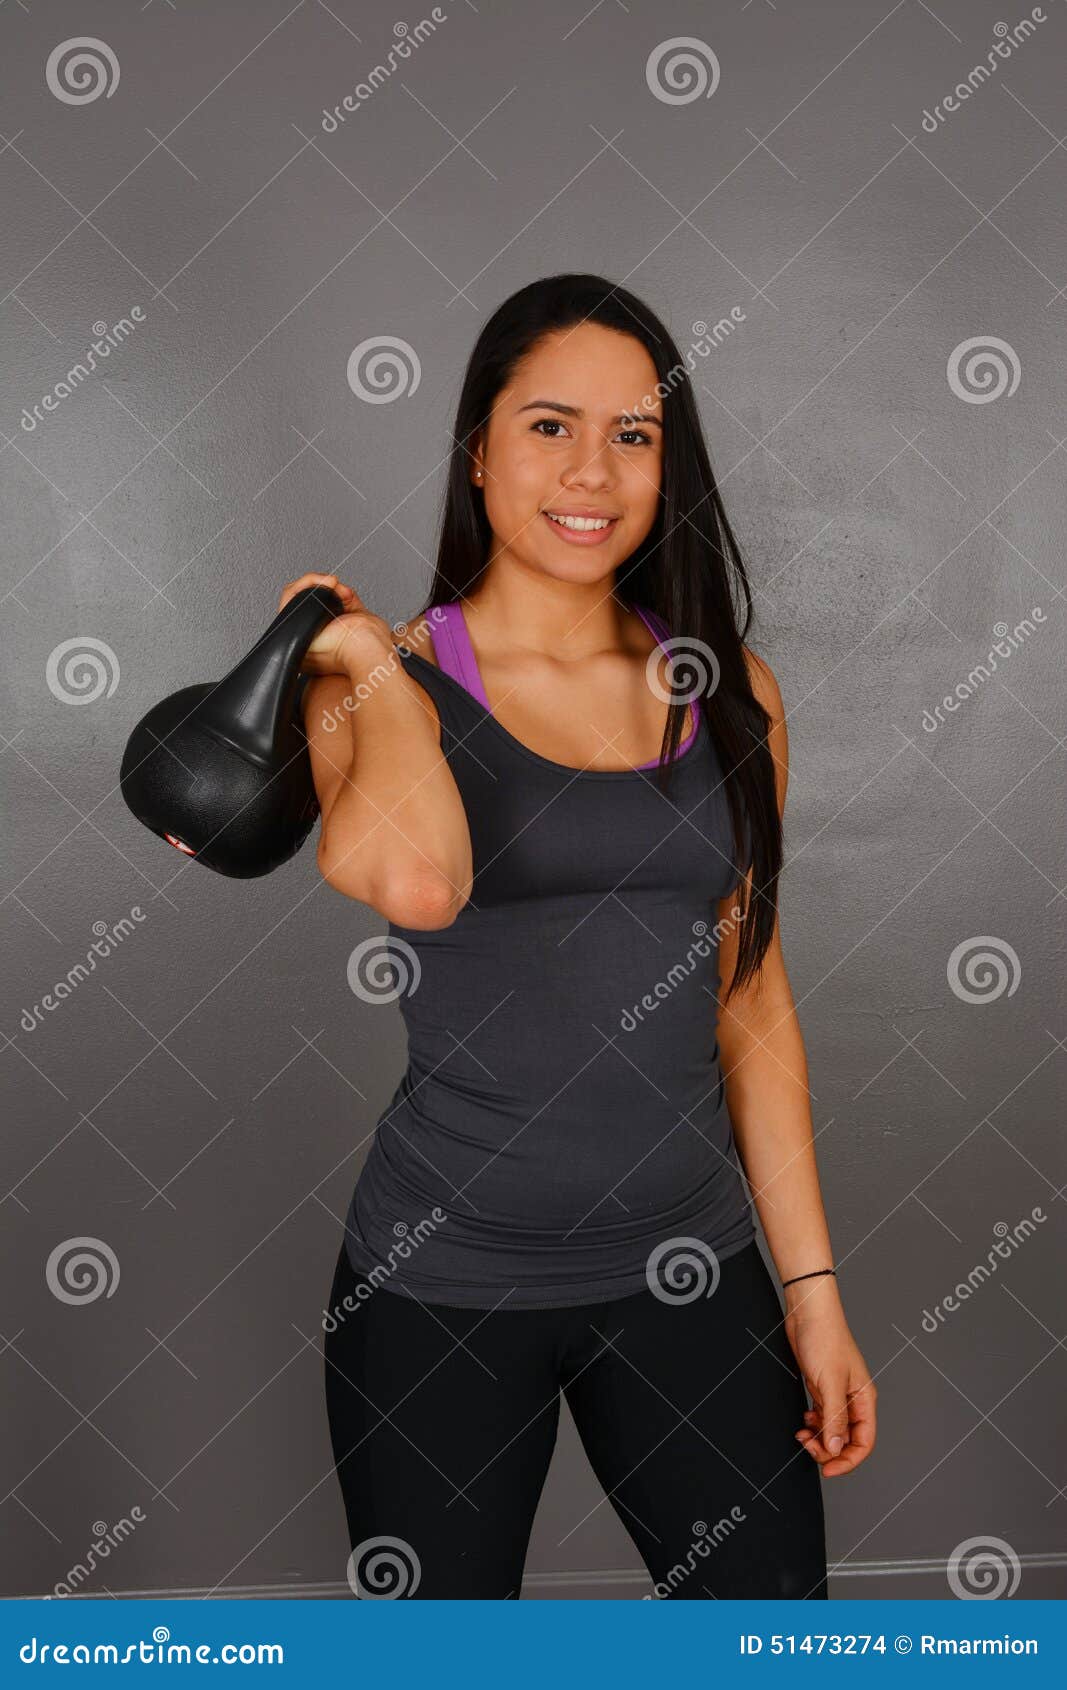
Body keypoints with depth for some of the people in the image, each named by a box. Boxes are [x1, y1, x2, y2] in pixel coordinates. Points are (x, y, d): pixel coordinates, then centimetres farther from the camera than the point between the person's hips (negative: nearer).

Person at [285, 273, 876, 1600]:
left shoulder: (727, 694, 4)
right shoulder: (380, 684, -7)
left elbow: (752, 1004, 8)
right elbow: (415, 880, -31)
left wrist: (811, 1289, 7)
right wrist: (371, 662, -13)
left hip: (689, 1264, 3)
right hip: (442, 1278, -3)